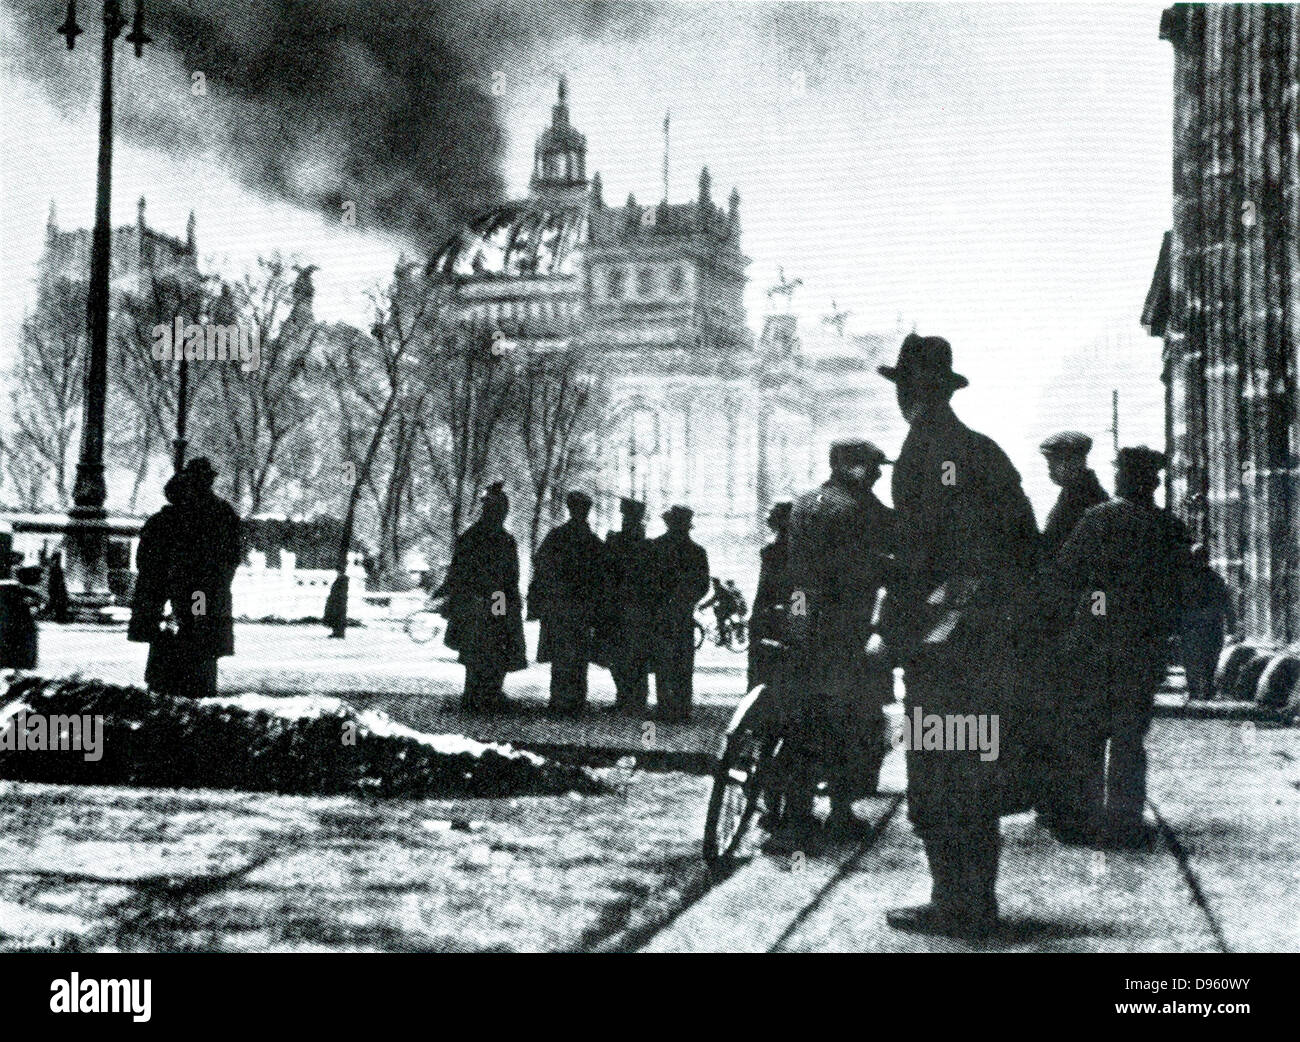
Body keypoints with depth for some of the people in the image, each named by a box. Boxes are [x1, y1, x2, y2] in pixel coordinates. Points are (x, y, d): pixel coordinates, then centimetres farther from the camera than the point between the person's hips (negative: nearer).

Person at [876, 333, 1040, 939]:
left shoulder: (926, 449, -9)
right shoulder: (987, 451, 14)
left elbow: (918, 552, -16)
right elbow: (1028, 544, 16)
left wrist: (893, 638, -11)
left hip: (944, 645, -8)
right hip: (999, 648, 8)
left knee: (938, 781, -2)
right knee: (980, 774, 13)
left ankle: (955, 907, -1)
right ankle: (979, 905, 19)